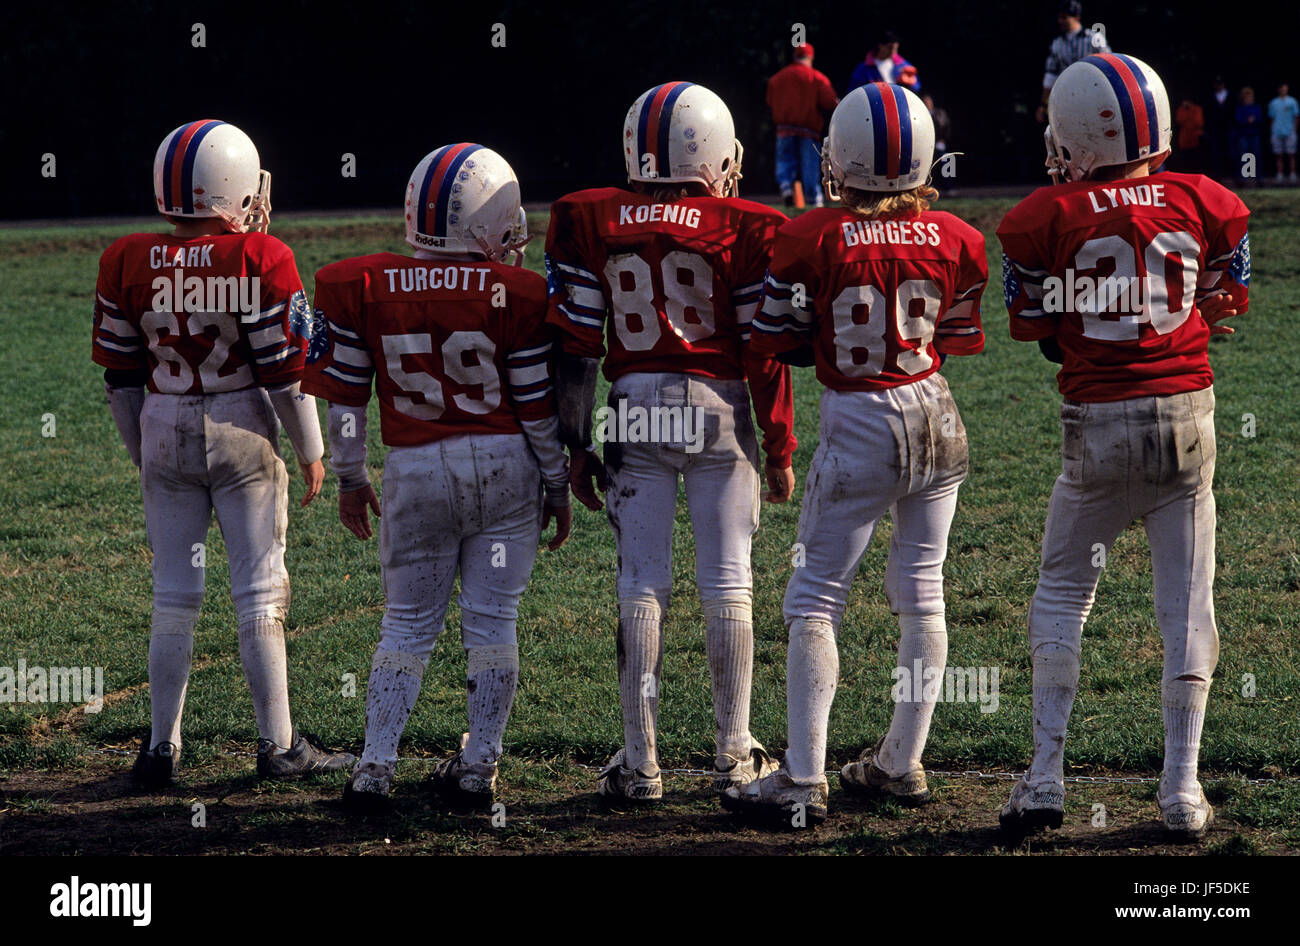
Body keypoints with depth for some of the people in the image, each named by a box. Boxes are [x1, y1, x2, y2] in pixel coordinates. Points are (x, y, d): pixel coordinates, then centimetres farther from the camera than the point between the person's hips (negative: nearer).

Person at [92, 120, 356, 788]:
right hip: (243, 431, -3)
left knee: (173, 595, 11)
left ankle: (163, 748, 14)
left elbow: (119, 376, 5)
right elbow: (286, 368, -10)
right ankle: (278, 745, 9)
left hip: (163, 433, 3)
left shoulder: (127, 263, -1)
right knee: (260, 593, 4)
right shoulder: (261, 261, -12)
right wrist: (310, 450, 3)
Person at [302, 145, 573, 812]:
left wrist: (349, 479, 14)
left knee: (407, 625, 13)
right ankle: (478, 768, 11)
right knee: (491, 623, 8)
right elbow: (537, 404, -5)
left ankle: (375, 768, 7)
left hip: (416, 474, 2)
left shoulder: (361, 288, -3)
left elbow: (344, 396, 2)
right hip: (505, 468, -1)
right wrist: (557, 485, 8)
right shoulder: (515, 294, -9)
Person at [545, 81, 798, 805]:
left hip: (634, 412, 2)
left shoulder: (589, 224, 0)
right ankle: (735, 753, 12)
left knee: (641, 585, 6)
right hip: (719, 408, -1)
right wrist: (780, 450, 7)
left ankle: (640, 763, 7)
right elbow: (763, 353, -3)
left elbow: (577, 347, 2)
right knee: (728, 582, 6)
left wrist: (577, 446, 9)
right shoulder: (744, 232, -5)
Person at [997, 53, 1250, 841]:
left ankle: (1047, 777, 9)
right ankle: (1183, 790, 8)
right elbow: (1226, 306, 11)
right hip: (1187, 415, 2)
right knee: (1188, 606, 7)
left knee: (1062, 597, 13)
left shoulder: (1051, 217, -7)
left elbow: (1034, 326, 2)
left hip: (1099, 424, -1)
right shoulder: (1203, 204, 0)